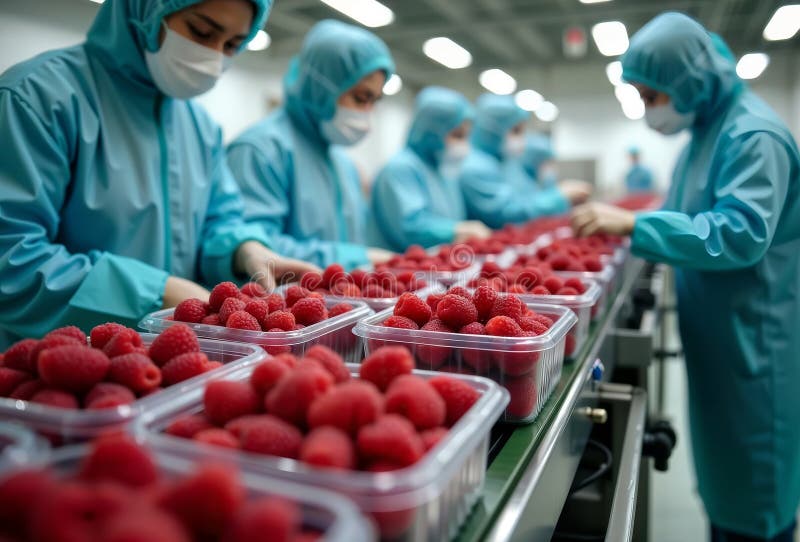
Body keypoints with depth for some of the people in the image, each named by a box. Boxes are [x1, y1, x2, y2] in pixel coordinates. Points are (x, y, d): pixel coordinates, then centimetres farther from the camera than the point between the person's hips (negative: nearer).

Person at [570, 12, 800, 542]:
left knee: (753, 486, 4)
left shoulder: (753, 135, -18)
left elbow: (741, 232, -28)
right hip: (716, 334, 9)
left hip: (752, 338, -9)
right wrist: (623, 222, 6)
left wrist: (635, 225, -29)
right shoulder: (707, 129, 12)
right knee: (722, 470, 21)